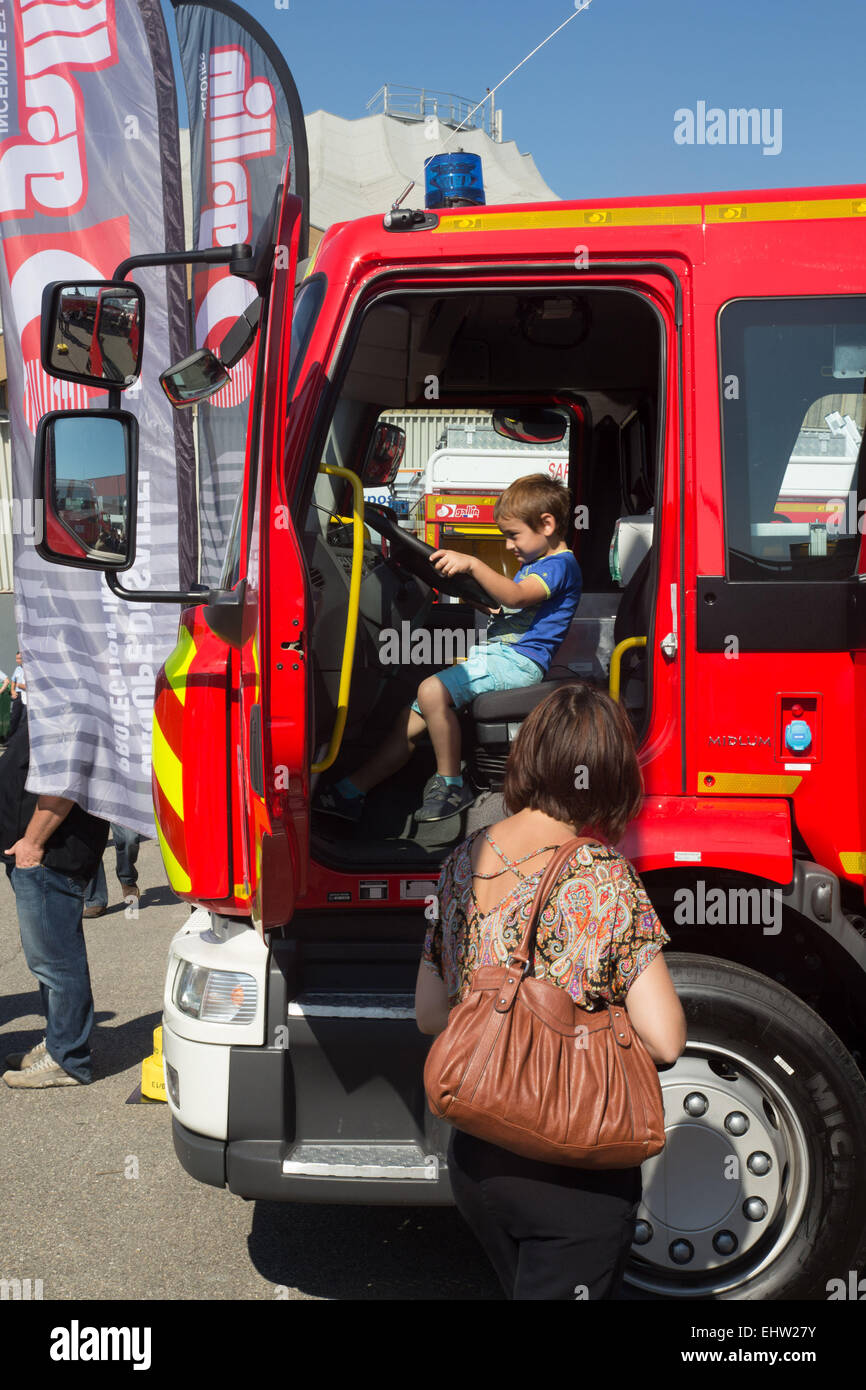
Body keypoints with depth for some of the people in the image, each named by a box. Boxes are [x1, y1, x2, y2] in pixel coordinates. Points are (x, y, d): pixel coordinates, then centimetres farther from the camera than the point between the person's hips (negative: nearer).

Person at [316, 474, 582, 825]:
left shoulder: (562, 565, -7)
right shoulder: (532, 564, 25)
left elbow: (516, 596, -27)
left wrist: (473, 564, -38)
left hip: (518, 660, -10)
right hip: (495, 654, 10)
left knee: (432, 691, -29)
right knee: (411, 717, 1)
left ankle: (450, 785, -16)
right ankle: (350, 791, 3)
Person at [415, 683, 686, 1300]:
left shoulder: (464, 861, -3)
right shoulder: (603, 876, -19)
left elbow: (429, 1014, 6)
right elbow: (665, 1039, -20)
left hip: (474, 1158, 6)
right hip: (575, 1180, -6)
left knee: (524, 1284, 29)